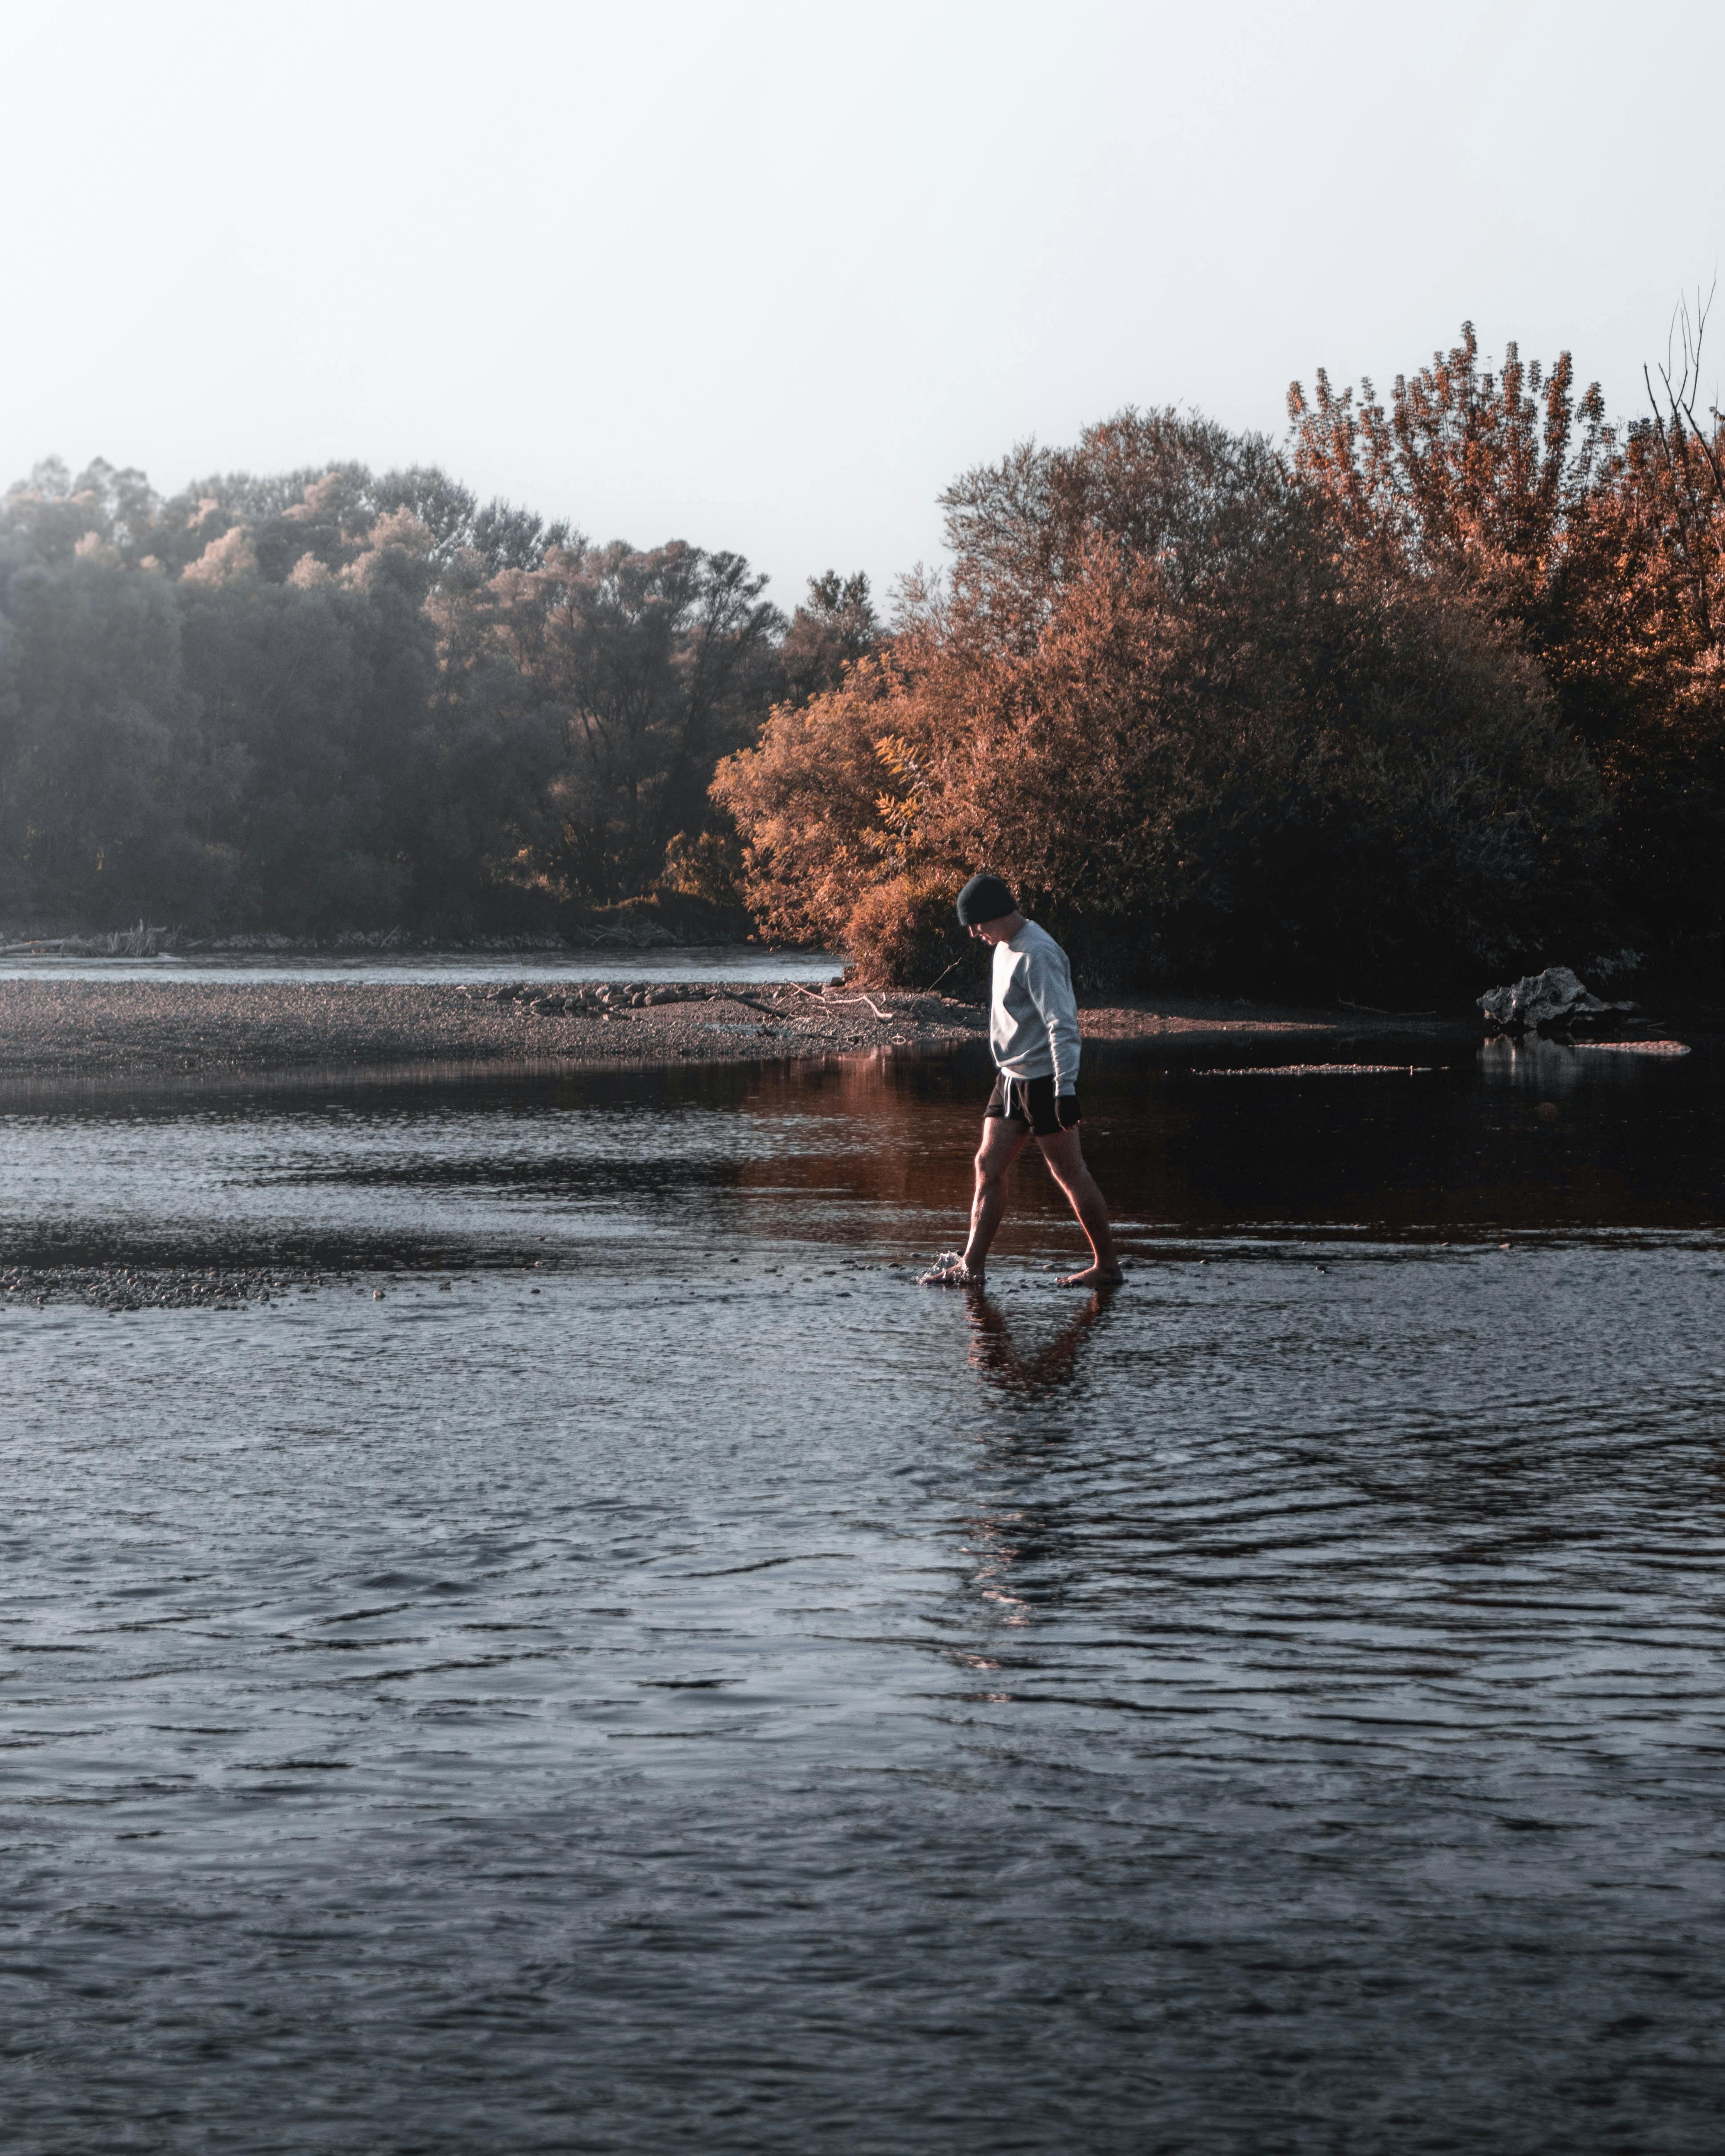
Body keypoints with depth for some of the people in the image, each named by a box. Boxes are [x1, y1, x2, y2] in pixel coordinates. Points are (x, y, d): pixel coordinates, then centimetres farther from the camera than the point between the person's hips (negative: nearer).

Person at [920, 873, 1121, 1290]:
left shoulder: (1037, 955, -18)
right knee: (988, 1165, 6)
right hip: (1012, 1079, 10)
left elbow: (1062, 1026, -22)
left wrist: (1066, 1090, -27)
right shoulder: (1005, 948, 12)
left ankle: (1107, 1265, 7)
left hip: (1044, 1080, -10)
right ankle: (971, 1267, 7)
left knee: (1071, 1174, -2)